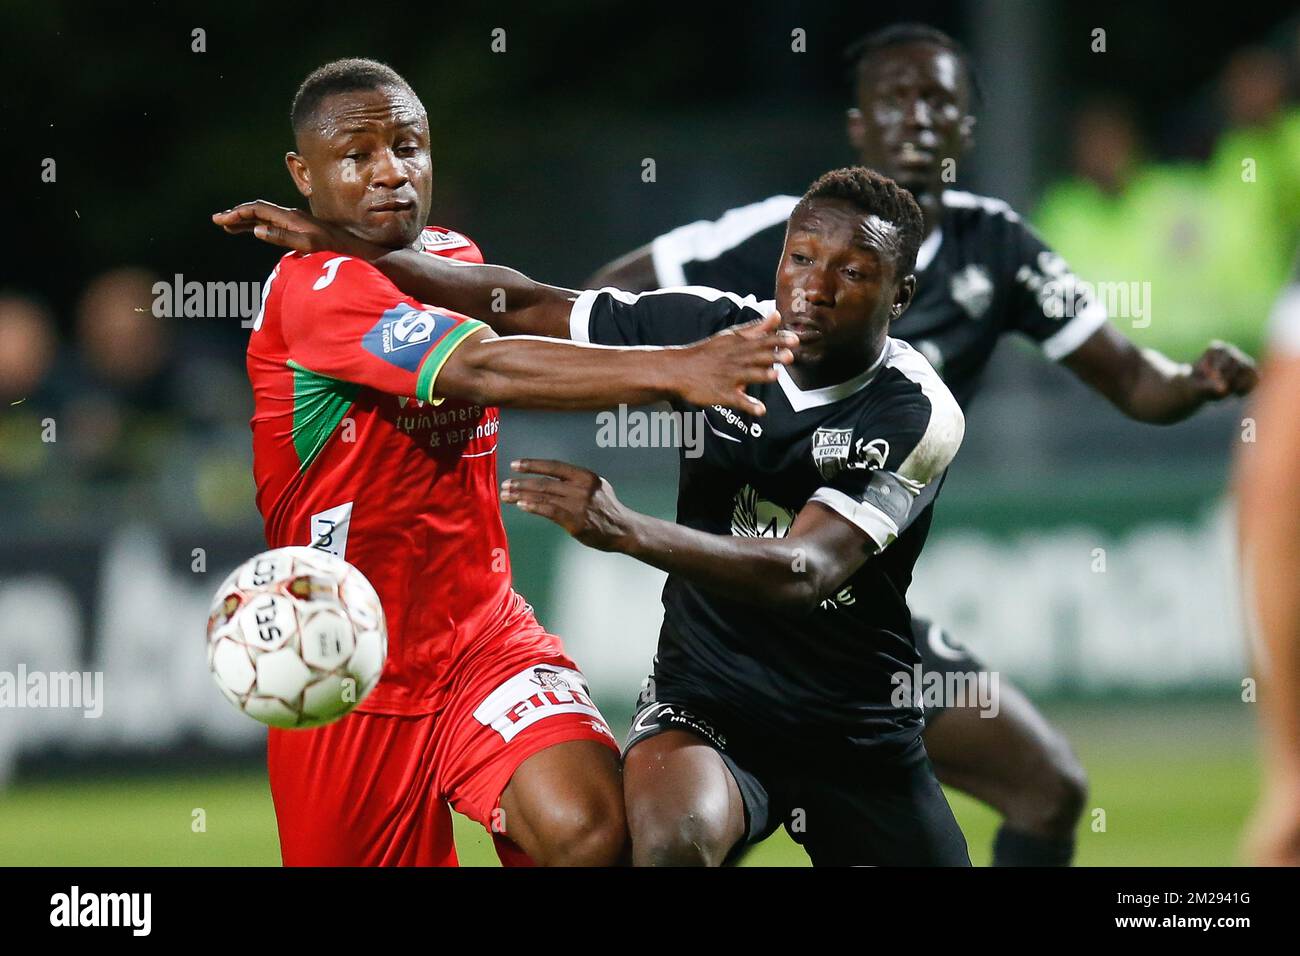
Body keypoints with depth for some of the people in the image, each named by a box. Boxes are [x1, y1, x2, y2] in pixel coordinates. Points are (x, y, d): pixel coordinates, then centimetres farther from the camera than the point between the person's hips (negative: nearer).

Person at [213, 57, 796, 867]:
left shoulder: (454, 258, 6)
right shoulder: (311, 292, -18)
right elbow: (485, 372, -31)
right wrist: (678, 371, -42)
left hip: (484, 639, 4)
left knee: (590, 827, -25)